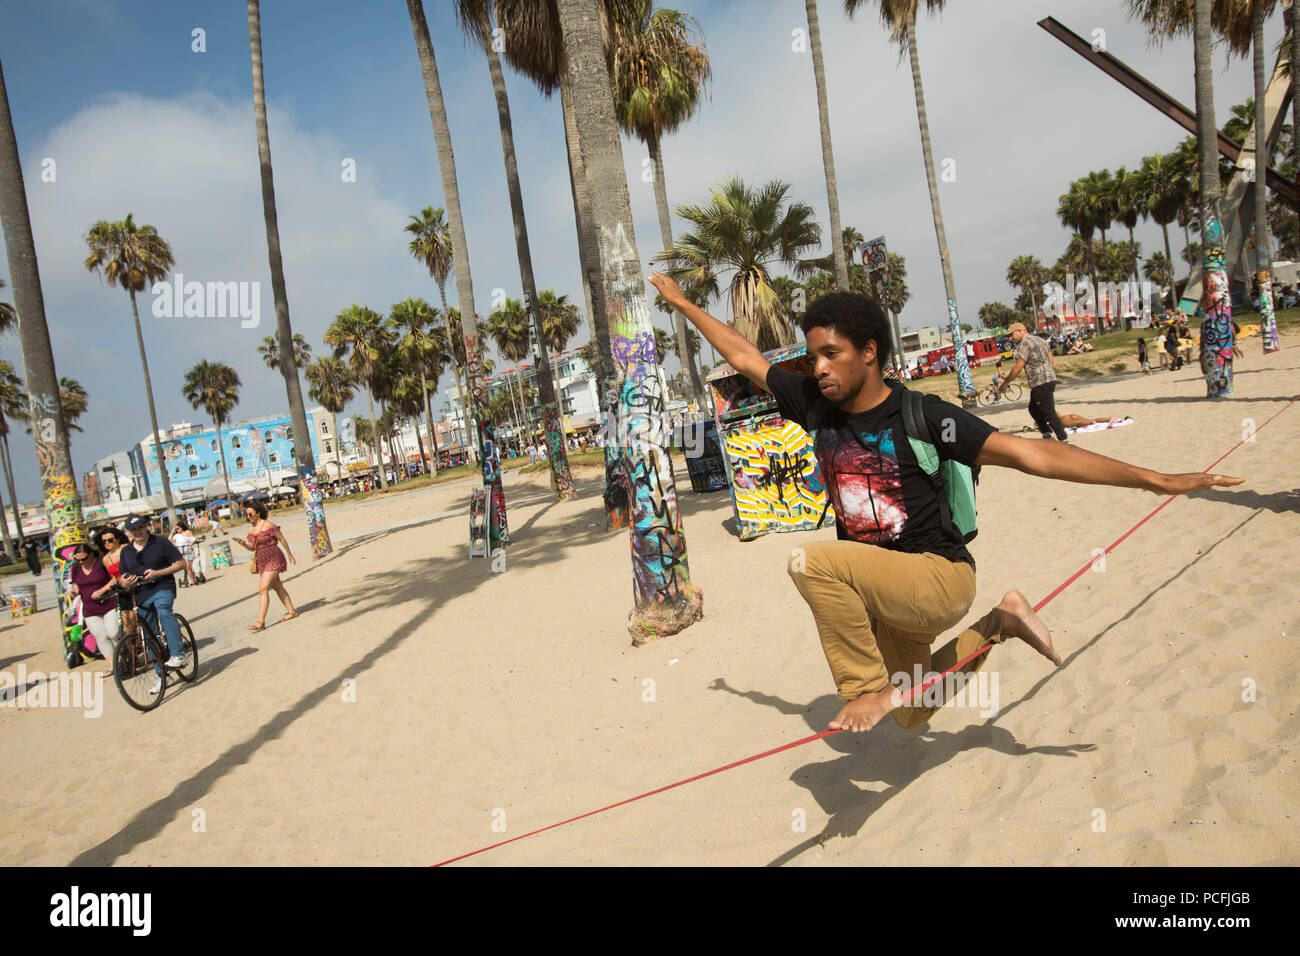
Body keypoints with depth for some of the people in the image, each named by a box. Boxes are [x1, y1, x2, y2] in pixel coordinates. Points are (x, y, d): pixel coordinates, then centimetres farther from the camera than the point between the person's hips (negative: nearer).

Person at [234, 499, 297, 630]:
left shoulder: (268, 526, -15)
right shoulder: (250, 530, 7)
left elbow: (282, 540, -7)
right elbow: (251, 548, 12)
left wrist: (290, 555, 0)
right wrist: (243, 543, -9)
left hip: (273, 560, -8)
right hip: (262, 562, 8)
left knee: (263, 588, -15)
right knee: (277, 587, 15)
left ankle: (260, 621, -15)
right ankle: (291, 612, 27)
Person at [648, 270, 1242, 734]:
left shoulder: (921, 416, -18)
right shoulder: (815, 405, -3)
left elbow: (1032, 455, -21)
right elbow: (744, 358, 8)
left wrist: (1154, 479, -26)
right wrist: (682, 303, 15)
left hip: (939, 576, -7)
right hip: (876, 590, 7)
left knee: (812, 561, -30)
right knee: (912, 717, 22)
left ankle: (872, 689, -13)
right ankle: (999, 626, 35)